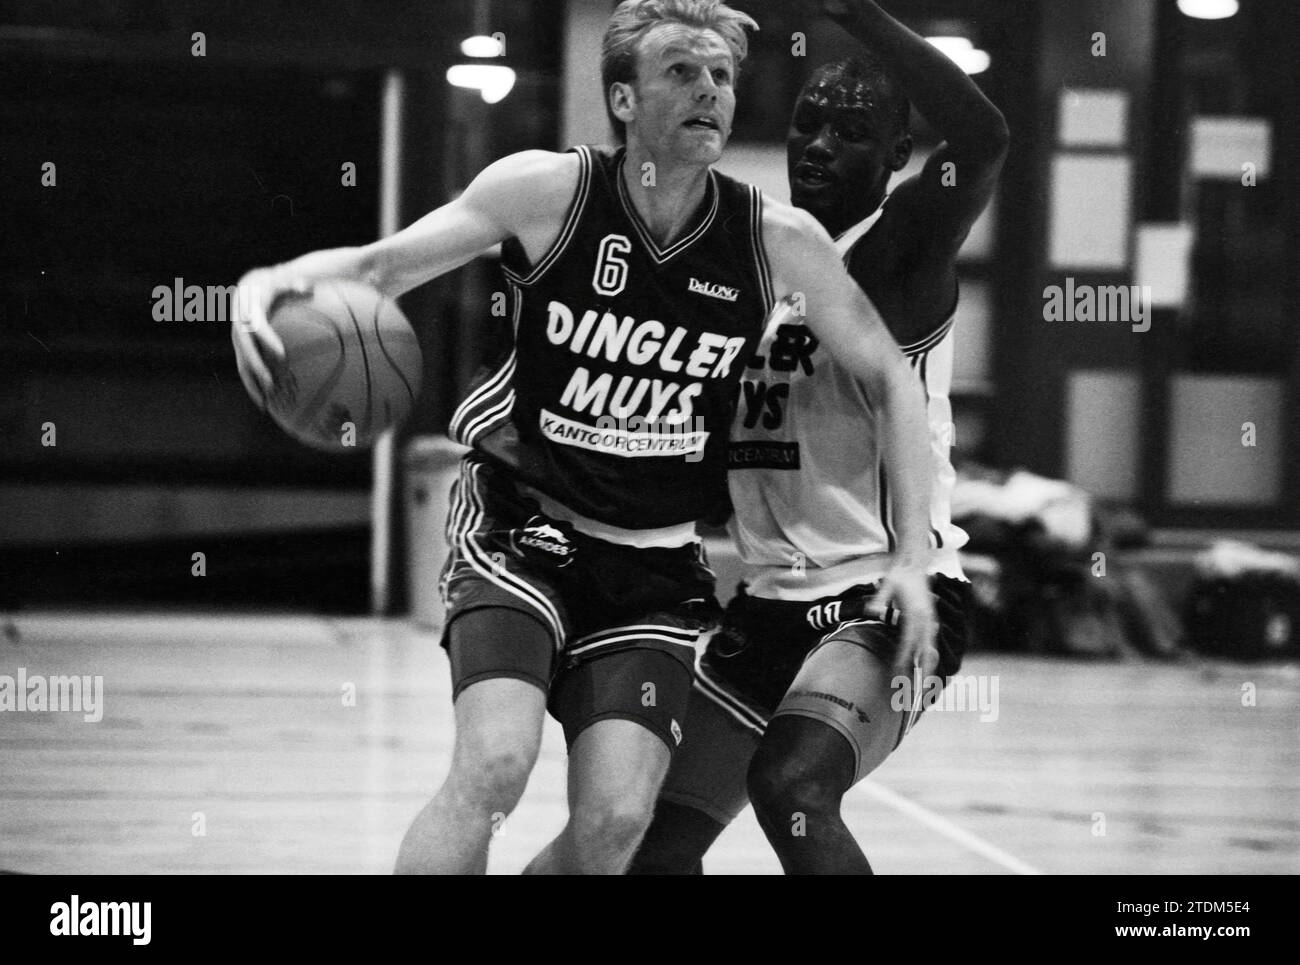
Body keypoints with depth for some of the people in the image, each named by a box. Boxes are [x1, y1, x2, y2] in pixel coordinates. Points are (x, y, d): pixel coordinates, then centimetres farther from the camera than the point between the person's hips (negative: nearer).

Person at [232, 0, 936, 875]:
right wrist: (274, 283, -25)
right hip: (520, 530, -2)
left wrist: (913, 556, -4)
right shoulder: (549, 192, -10)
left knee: (616, 820, -13)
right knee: (495, 765, -25)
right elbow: (382, 263, -3)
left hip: (655, 570, 2)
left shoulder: (776, 242, -6)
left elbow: (892, 378, 4)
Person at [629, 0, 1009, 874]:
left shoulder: (896, 256, -11)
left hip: (890, 595, -8)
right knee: (660, 841, 10)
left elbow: (982, 139, -32)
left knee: (792, 786, -32)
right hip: (772, 604, 8)